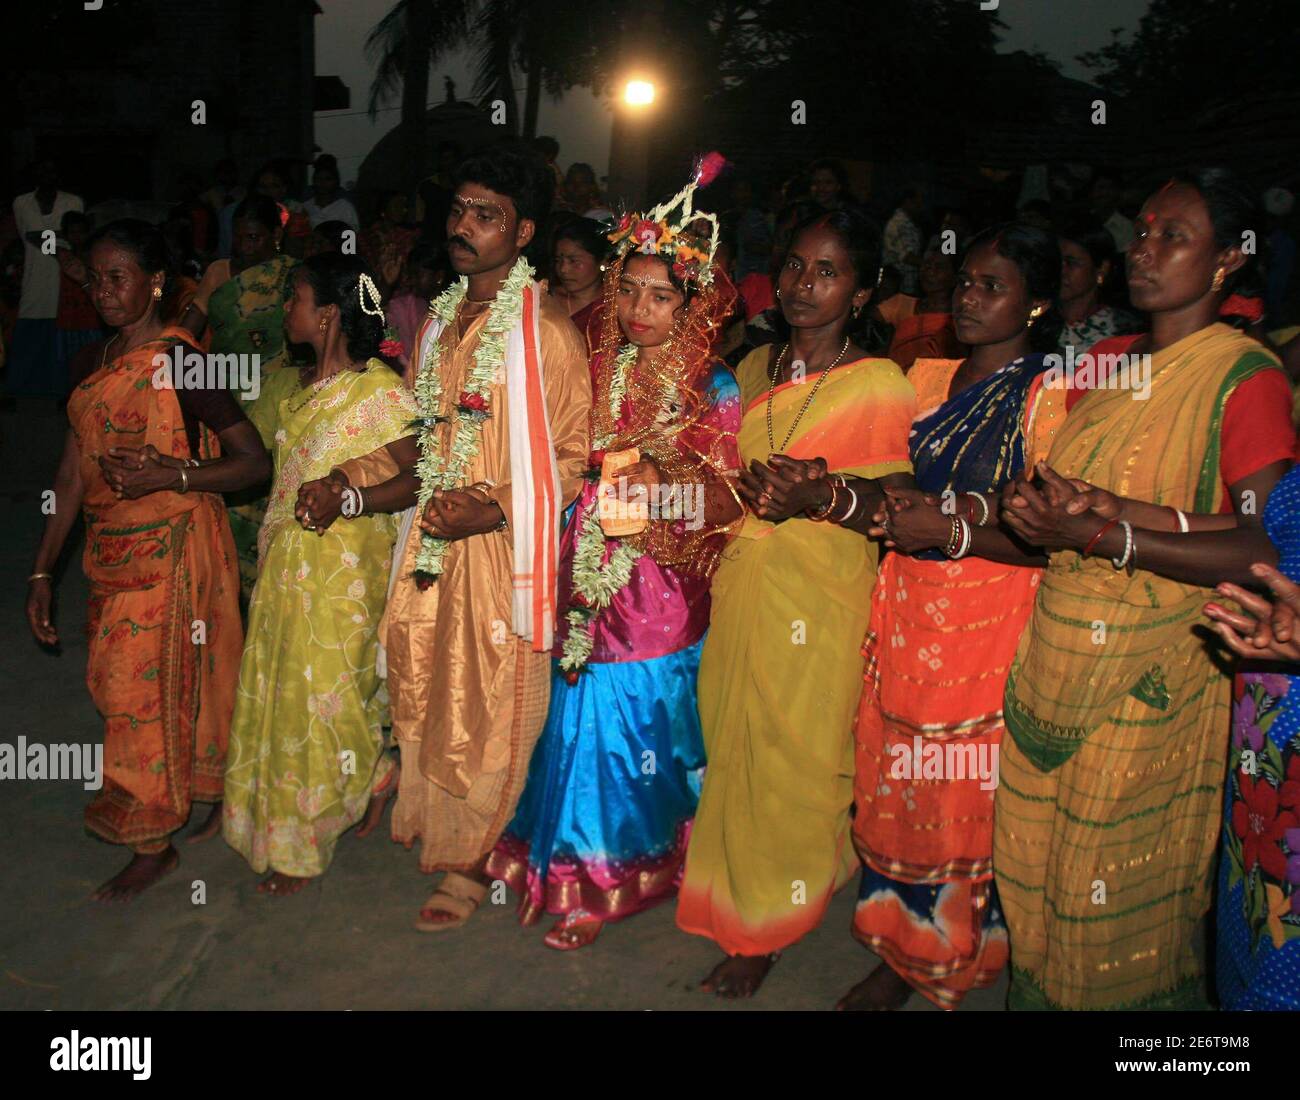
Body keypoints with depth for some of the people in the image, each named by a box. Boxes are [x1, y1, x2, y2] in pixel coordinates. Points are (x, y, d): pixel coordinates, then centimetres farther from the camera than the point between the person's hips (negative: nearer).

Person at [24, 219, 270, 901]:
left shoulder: (181, 361, -12)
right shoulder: (92, 361, 9)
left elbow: (256, 461, -12)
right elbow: (74, 469, 9)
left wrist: (169, 474, -26)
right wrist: (43, 569, 7)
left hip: (173, 548, -7)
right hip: (111, 552, 7)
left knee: (144, 688, -1)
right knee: (114, 682, 13)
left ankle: (154, 844, 17)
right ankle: (208, 792, 33)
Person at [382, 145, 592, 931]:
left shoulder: (547, 330, -10)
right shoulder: (440, 321, 13)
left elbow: (574, 453, -8)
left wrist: (495, 509, -18)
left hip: (504, 545, -6)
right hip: (434, 537, 7)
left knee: (491, 707, 0)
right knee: (426, 688, 12)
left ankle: (470, 864, 16)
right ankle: (437, 831, 31)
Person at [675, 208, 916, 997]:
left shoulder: (881, 385, -5)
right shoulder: (755, 368, 12)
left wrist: (819, 497, -27)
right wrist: (749, 485, 3)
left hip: (821, 596, -5)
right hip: (740, 582, 5)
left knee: (792, 755, 2)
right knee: (732, 742, 11)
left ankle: (765, 929, 19)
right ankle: (730, 893, 32)